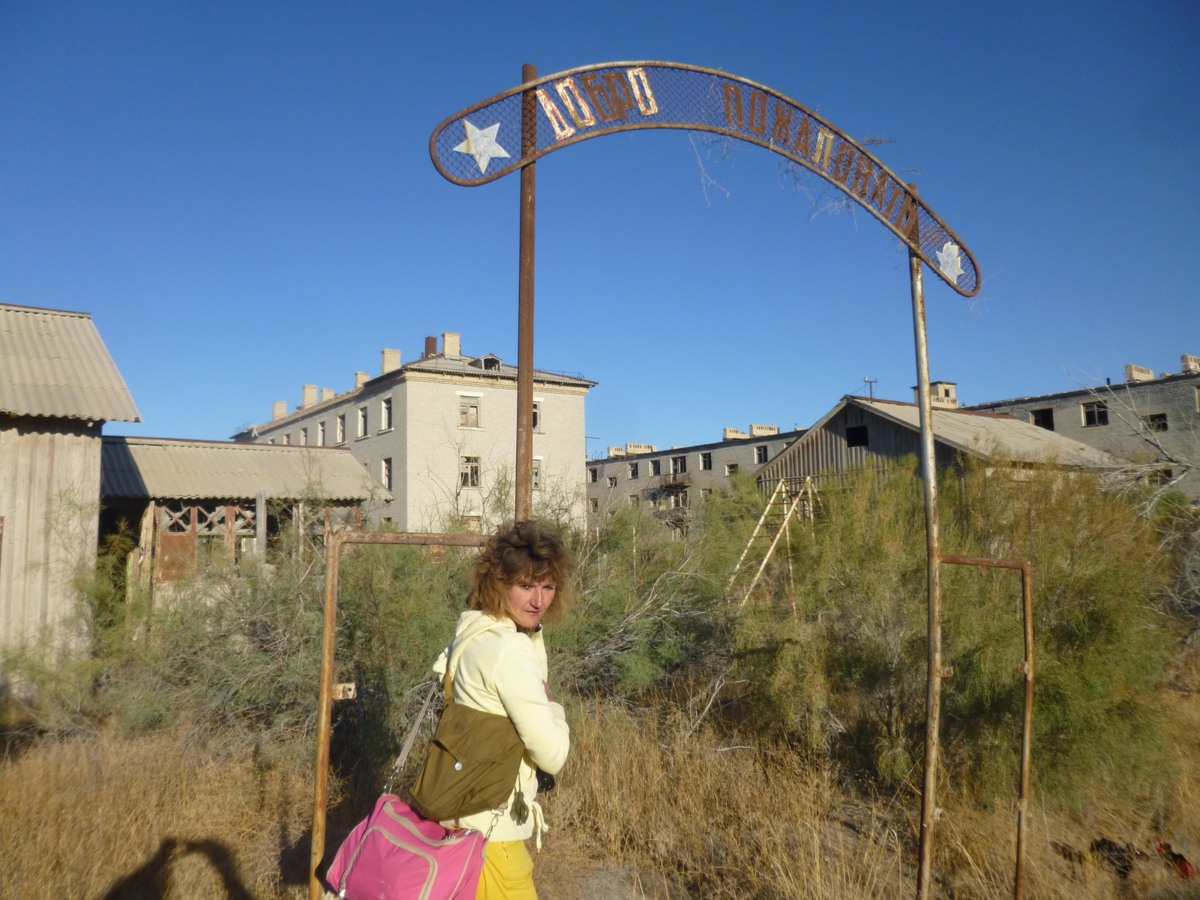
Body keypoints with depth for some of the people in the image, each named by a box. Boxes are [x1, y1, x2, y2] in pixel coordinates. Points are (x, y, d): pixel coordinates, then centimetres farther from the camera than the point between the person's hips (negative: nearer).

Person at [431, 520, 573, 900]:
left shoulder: (472, 628, 0)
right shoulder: (511, 651, -27)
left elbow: (443, 666, 22)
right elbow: (552, 755, -25)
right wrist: (549, 698, -9)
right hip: (489, 825, -9)